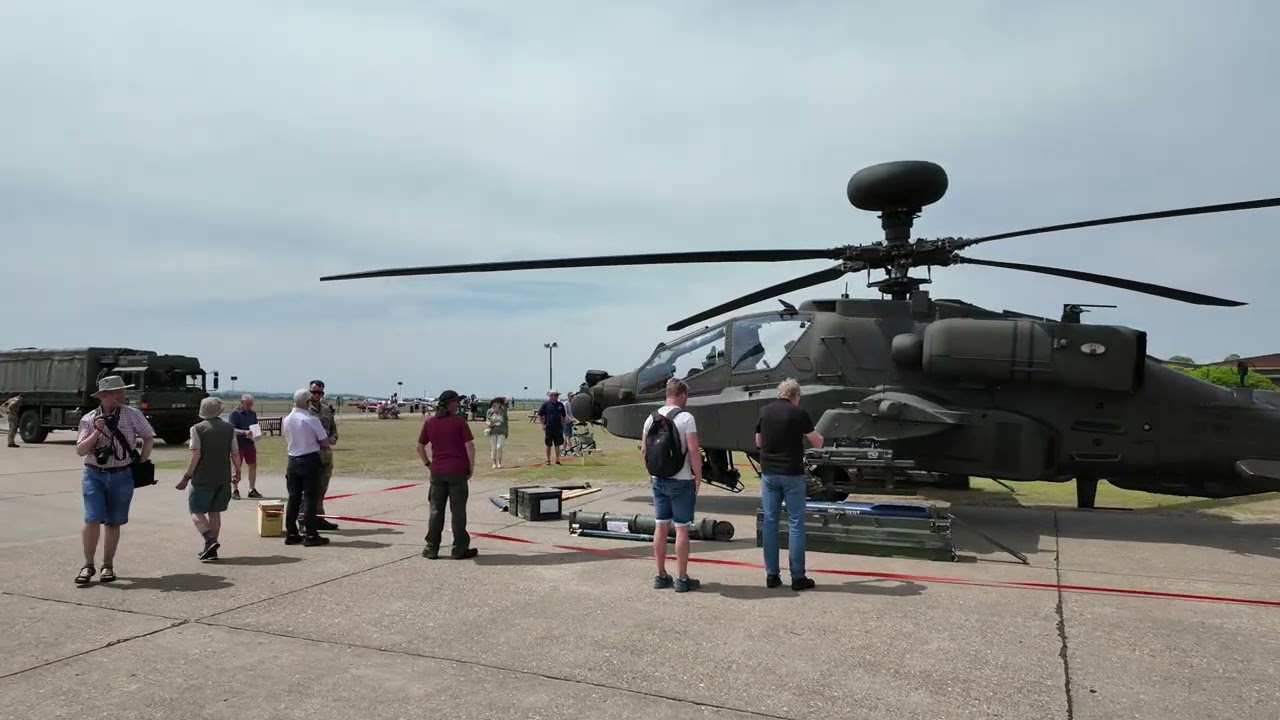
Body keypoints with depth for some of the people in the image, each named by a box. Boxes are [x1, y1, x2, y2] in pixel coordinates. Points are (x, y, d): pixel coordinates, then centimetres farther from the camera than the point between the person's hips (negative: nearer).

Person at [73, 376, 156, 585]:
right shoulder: (88, 419, -1)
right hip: (94, 475, 0)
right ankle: (88, 565, 6)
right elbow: (80, 451, -5)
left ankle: (108, 566, 19)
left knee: (114, 523, 7)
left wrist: (142, 462, -1)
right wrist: (97, 432, -17)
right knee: (93, 520, -9)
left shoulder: (132, 414, -2)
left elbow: (149, 438, 8)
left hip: (122, 476, 1)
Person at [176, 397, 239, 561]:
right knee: (215, 512, 14)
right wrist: (237, 473, 16)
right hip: (223, 478, 4)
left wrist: (186, 477, -6)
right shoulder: (229, 428, 4)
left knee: (196, 512, 5)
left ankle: (210, 540, -14)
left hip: (202, 478, -4)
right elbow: (235, 453, 4)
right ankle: (211, 548, 15)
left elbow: (196, 455, -12)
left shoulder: (198, 428, -7)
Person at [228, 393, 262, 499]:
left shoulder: (253, 413, 10)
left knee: (253, 466, 7)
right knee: (237, 468, 3)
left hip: (250, 444, 5)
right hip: (238, 445, -5)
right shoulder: (235, 413, -8)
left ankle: (252, 490, 16)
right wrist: (244, 432, -32)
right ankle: (235, 491, 12)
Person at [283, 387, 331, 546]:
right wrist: (318, 445, 10)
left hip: (293, 460, 6)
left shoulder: (286, 420, 4)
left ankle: (291, 533, 17)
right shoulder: (311, 420, -15)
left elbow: (286, 438, 16)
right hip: (309, 460, -6)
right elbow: (325, 443, -11)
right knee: (310, 498, -1)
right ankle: (311, 535, 1)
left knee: (293, 497, 12)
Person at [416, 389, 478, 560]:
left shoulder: (429, 423, 4)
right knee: (458, 511, 5)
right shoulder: (459, 421, -9)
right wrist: (471, 467, -3)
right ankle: (459, 549, 11)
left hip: (437, 472, 4)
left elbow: (420, 448, 6)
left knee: (436, 510, 12)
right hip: (457, 472, -4)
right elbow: (470, 446, -14)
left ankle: (431, 548, 16)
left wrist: (428, 464, 14)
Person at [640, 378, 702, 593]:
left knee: (661, 526, 12)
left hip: (658, 480, 6)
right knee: (681, 529, 1)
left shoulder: (652, 417, 5)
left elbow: (644, 449, 8)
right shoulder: (686, 418, -12)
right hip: (681, 481, -6)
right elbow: (693, 450, -17)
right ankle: (682, 579, 7)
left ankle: (661, 576, 19)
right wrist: (698, 477, -7)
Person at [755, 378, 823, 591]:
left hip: (769, 473, 4)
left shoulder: (764, 412, 4)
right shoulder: (799, 413, -7)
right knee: (795, 524, 3)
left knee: (770, 522, 8)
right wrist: (818, 436, 21)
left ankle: (771, 575, 10)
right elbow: (817, 443, -1)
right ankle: (798, 577, 5)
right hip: (792, 474, -3)